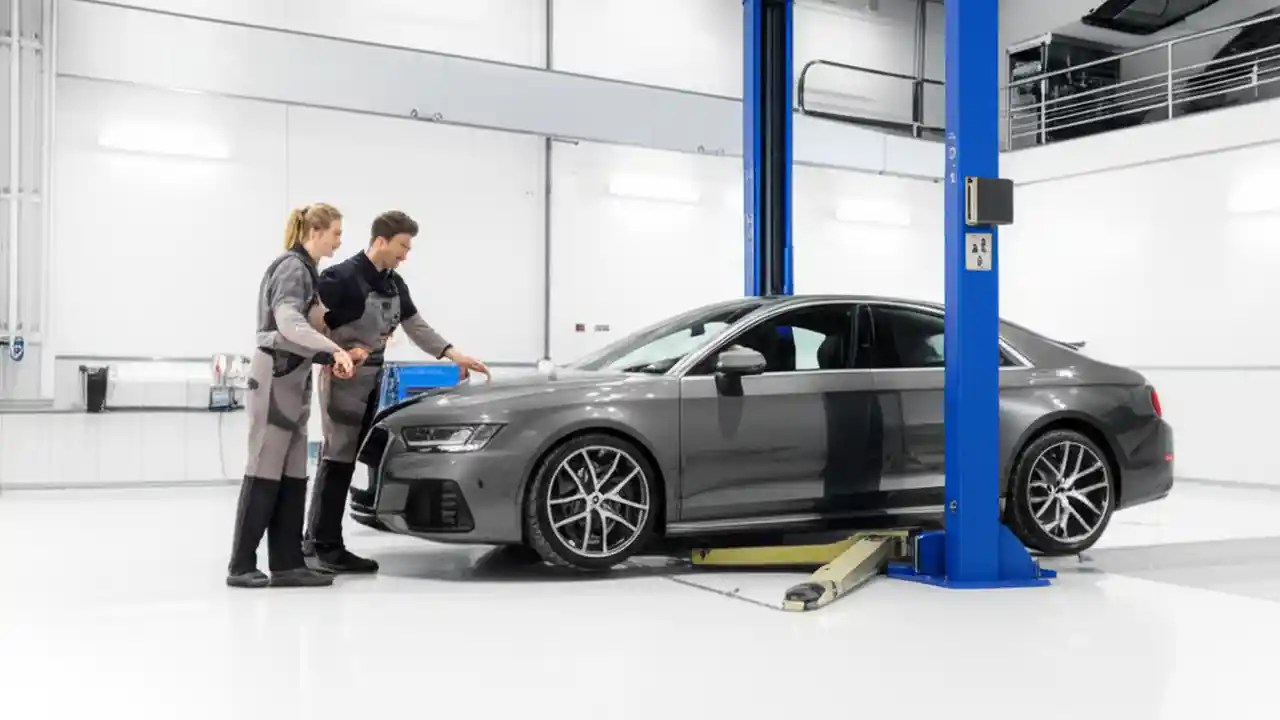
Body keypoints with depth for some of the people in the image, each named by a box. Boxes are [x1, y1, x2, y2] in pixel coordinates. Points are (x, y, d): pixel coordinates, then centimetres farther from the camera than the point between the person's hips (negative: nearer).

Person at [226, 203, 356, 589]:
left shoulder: (304, 270, 18)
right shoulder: (292, 267, -12)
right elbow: (288, 323, -28)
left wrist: (334, 355, 13)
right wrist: (335, 350, -39)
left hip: (293, 379, 9)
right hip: (275, 378, -9)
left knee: (292, 478, 5)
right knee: (264, 474, -6)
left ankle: (287, 564, 6)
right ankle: (241, 566, 0)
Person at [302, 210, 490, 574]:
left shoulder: (394, 284, 12)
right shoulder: (343, 277, -13)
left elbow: (417, 327, 14)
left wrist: (454, 354, 2)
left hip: (373, 380, 8)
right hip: (344, 378, -8)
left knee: (342, 459, 11)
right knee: (338, 460, -6)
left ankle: (316, 539, 19)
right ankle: (328, 547, -1)